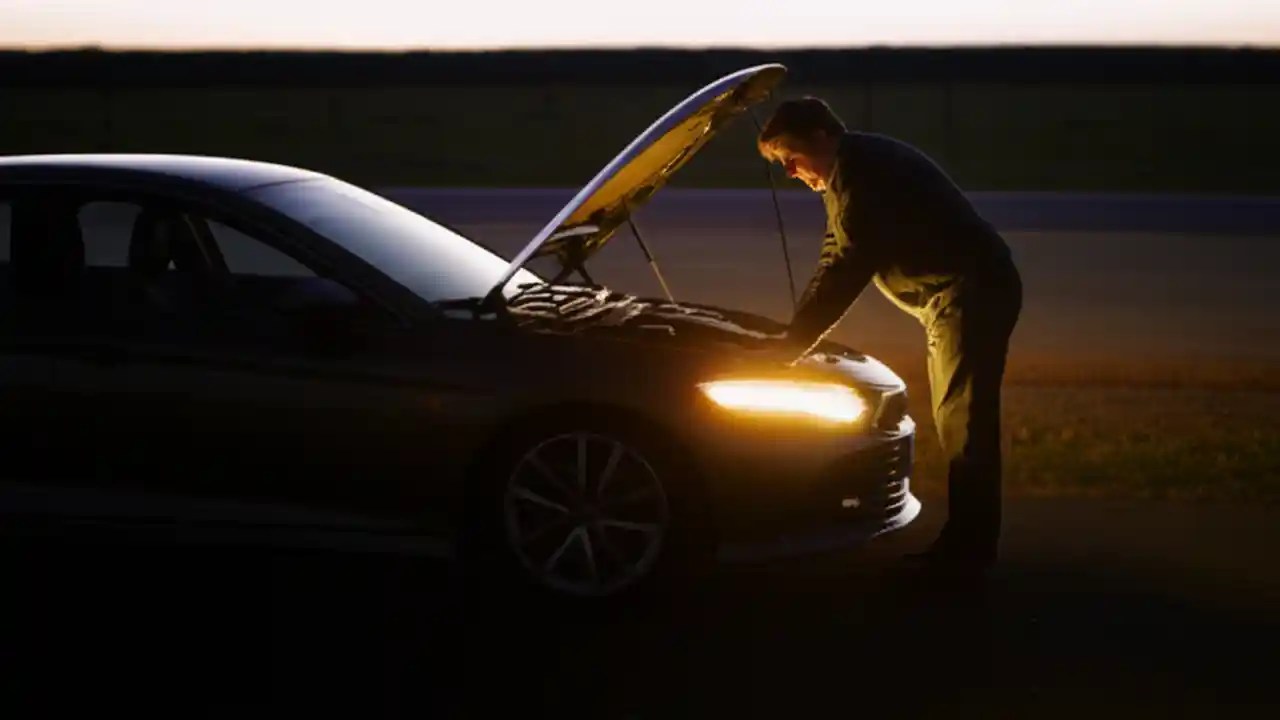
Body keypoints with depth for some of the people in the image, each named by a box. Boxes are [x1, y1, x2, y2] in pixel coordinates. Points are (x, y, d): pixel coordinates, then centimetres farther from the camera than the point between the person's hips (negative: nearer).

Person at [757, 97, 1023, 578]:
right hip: (954, 296, 11)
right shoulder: (847, 175, 15)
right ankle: (966, 543, 19)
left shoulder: (862, 169, -18)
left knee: (964, 420, -8)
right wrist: (793, 336, 13)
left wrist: (789, 346, -20)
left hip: (974, 291, -11)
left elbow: (847, 271, -23)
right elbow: (835, 262, 19)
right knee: (957, 420, 13)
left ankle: (967, 548, -4)